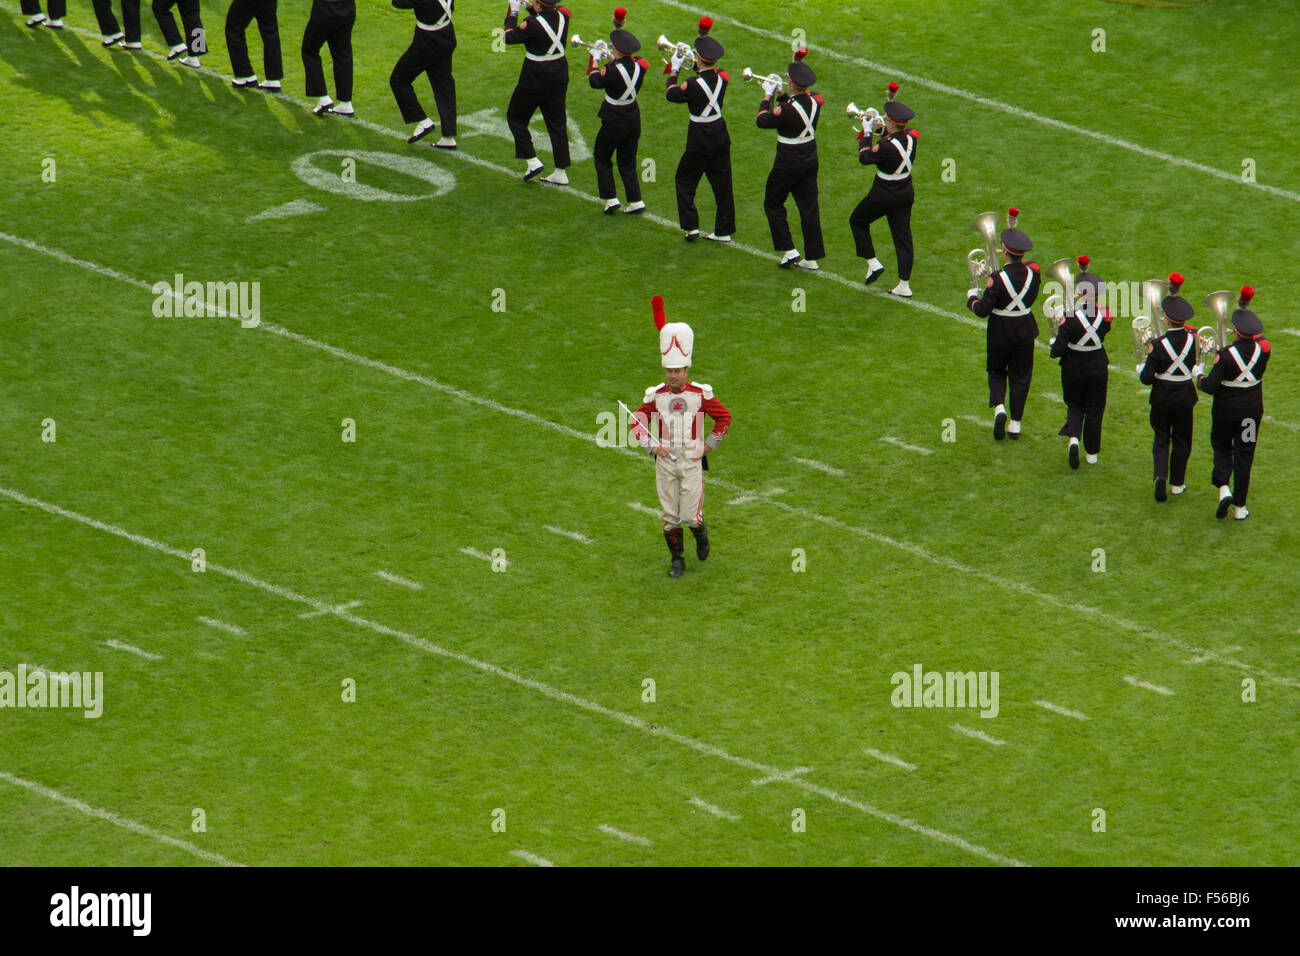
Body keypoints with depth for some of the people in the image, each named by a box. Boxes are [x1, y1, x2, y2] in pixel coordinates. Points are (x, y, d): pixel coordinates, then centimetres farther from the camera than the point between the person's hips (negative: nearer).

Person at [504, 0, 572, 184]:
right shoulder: (563, 16, -6)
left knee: (516, 117, 14)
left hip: (535, 79, -6)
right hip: (559, 77, 6)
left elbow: (509, 36, -11)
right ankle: (561, 172, 15)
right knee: (557, 122, 13)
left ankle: (532, 161, 7)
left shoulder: (533, 25, -25)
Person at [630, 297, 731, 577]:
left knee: (690, 516, -5)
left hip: (692, 461, -2)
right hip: (665, 461, 2)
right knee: (670, 517, 5)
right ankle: (677, 560, 19)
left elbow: (724, 418, 5)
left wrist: (709, 445, 0)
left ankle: (701, 534, 29)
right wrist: (652, 446, -13)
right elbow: (637, 423, 2)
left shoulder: (701, 394, -7)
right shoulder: (656, 396, -4)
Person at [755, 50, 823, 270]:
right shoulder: (814, 102, -6)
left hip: (788, 165, -6)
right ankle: (811, 258, 13)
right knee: (808, 207, 11)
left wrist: (767, 96, -1)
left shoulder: (787, 110, -27)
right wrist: (781, 95, 10)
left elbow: (762, 121, -11)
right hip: (810, 161, 6)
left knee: (773, 204, 12)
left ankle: (788, 250, 7)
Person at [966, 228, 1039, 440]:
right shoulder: (1033, 271, -12)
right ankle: (1015, 424, 16)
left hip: (1000, 333, -3)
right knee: (1020, 375, 14)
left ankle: (998, 407, -6)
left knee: (996, 372, 18)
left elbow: (982, 310, -20)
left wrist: (972, 298, 1)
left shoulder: (998, 279, -24)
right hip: (1025, 332, 3)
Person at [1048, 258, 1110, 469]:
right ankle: (1092, 453, 22)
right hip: (1098, 368, 2)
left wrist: (1054, 345, 5)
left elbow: (1058, 349, -21)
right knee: (1094, 410, 16)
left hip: (1073, 370, -2)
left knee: (1075, 406, 19)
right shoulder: (1104, 316, -15)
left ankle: (1073, 438, -6)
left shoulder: (1071, 319, -23)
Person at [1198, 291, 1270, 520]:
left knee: (1222, 449, 19)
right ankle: (1240, 507, 12)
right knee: (1244, 455, 10)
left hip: (1225, 410, -3)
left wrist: (1201, 379, 2)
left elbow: (1210, 387, -19)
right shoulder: (1263, 349, -12)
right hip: (1252, 410, 3)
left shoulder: (1227, 356, -23)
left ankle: (1223, 488, -2)